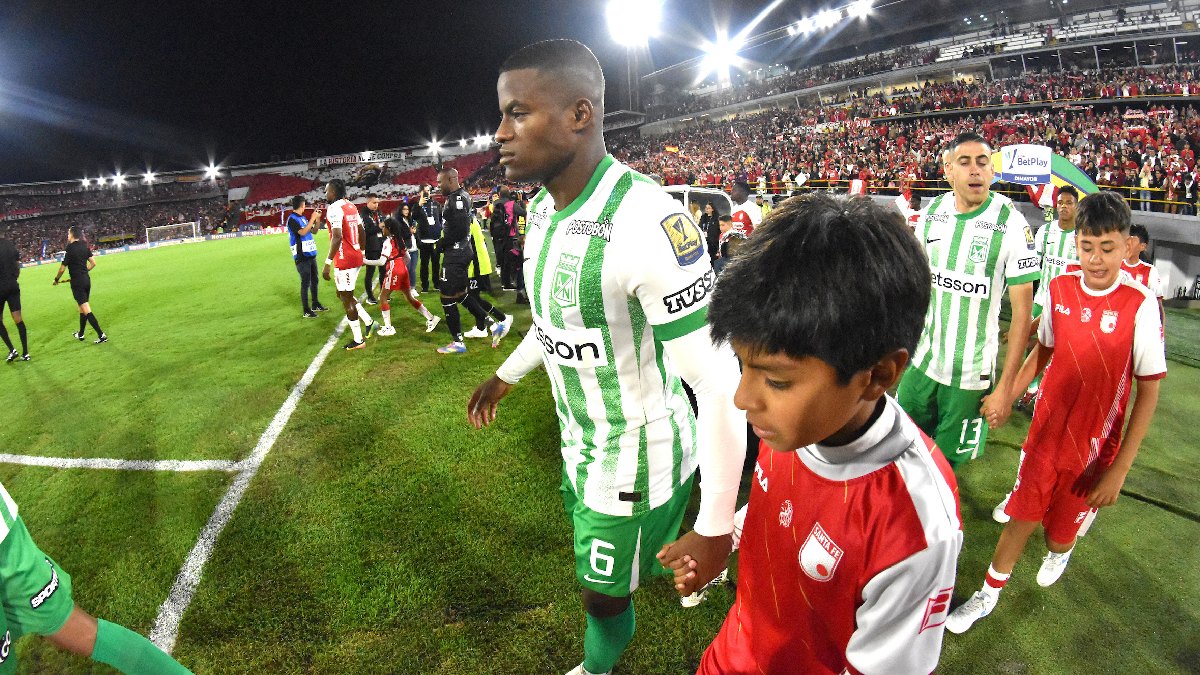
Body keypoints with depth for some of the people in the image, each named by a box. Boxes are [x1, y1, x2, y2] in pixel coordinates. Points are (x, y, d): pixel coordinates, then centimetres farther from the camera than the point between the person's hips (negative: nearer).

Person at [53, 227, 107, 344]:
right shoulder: (84, 246, 5)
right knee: (82, 308, 17)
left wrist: (56, 279, 7)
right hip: (86, 279, 7)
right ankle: (80, 334, 28)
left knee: (85, 309, -8)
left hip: (77, 282, -7)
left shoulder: (71, 249, -14)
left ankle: (101, 335, -14)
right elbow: (93, 263, 9)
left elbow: (62, 269, -10)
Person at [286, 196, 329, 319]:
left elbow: (314, 230, 22)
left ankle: (316, 305, 28)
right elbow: (302, 232, -24)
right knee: (305, 283, -6)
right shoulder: (292, 219, -12)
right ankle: (306, 311, -2)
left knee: (314, 280, 15)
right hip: (302, 257, -9)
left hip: (311, 254, 9)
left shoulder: (303, 218, 13)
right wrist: (312, 219, -19)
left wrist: (318, 219, 7)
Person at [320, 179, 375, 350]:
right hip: (355, 257, 9)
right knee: (343, 294, 22)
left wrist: (328, 263, -23)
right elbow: (361, 232, 18)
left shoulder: (335, 208, -16)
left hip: (344, 260, -9)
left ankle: (358, 340, 8)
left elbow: (337, 237, -24)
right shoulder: (351, 206, 11)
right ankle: (368, 322, 22)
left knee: (346, 298, 1)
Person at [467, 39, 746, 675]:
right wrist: (505, 376, 27)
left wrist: (714, 529, -23)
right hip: (579, 438, 8)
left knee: (603, 594, 15)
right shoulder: (543, 209, -2)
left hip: (635, 455, -8)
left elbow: (717, 382, -29)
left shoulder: (646, 220, -32)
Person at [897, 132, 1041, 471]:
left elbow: (1021, 311, -12)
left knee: (948, 459, 9)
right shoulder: (930, 213, 0)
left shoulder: (1011, 223, -13)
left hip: (972, 371, -4)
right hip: (920, 358, 4)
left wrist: (1006, 384, -14)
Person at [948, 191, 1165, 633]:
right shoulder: (1059, 288, -7)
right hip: (1046, 431, 2)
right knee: (1021, 518, 9)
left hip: (1095, 447, -2)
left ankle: (1061, 551, 52)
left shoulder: (1140, 305, -18)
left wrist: (1118, 470, -12)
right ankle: (988, 596, 29)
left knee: (1059, 531, 15)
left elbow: (1149, 391, -12)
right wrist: (1007, 396, 4)